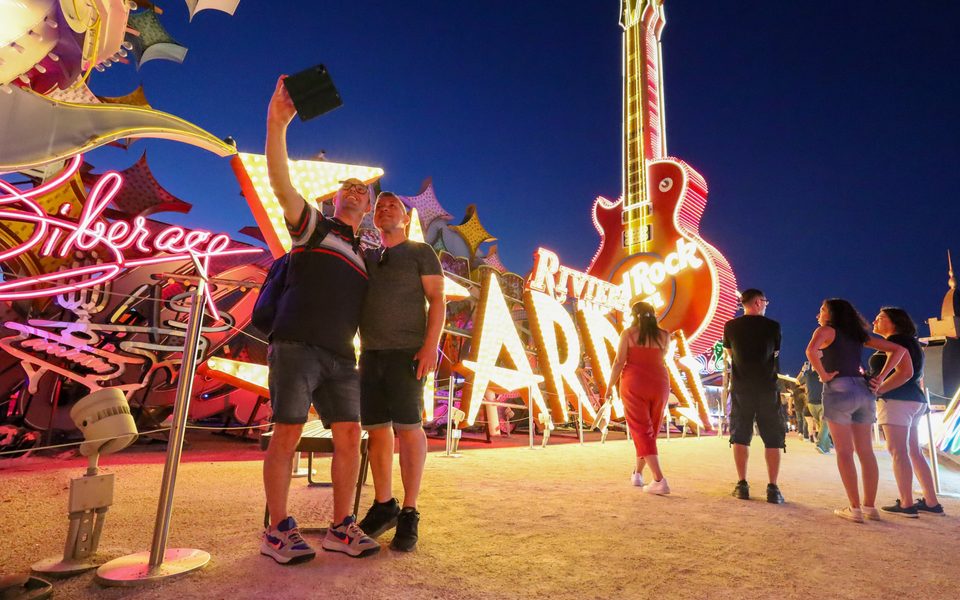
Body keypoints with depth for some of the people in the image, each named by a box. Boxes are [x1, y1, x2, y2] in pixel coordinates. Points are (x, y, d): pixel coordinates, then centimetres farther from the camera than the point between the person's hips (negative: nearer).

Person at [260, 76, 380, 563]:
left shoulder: (364, 254, 24)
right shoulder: (313, 225, 10)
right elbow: (280, 182, -6)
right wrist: (277, 123, -18)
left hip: (340, 357, 5)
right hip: (297, 346, -5)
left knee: (350, 436, -1)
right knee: (287, 434, -5)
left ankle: (341, 527, 9)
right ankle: (278, 531, 6)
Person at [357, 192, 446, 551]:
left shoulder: (421, 252, 6)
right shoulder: (367, 258, 20)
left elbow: (437, 299, -3)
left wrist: (431, 345, -14)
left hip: (406, 353, -5)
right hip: (371, 353, 5)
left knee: (407, 427, -6)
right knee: (377, 429, 4)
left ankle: (409, 514, 2)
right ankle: (383, 506, 16)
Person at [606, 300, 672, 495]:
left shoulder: (628, 333, -5)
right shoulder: (664, 335, 3)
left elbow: (619, 362, -9)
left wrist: (610, 387, 0)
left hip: (634, 385, -3)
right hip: (659, 384, 4)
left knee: (642, 432, -1)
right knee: (651, 431, 18)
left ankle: (659, 480, -12)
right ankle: (637, 473, 29)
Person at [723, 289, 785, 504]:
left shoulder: (731, 326, 1)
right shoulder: (772, 326, -2)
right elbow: (775, 353, 12)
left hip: (741, 387, 1)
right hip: (767, 387, -1)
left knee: (740, 437, 6)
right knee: (773, 439, 7)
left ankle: (742, 485, 6)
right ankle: (773, 488, 5)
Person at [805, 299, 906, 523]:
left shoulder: (826, 330, 0)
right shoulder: (858, 335, 19)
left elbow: (811, 350, -22)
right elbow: (898, 349, 19)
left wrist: (823, 375, -9)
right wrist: (880, 377, 11)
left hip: (838, 390, -6)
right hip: (863, 391, 6)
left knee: (844, 451, -2)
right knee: (865, 451, 10)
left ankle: (855, 508, -1)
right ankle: (870, 506, 16)